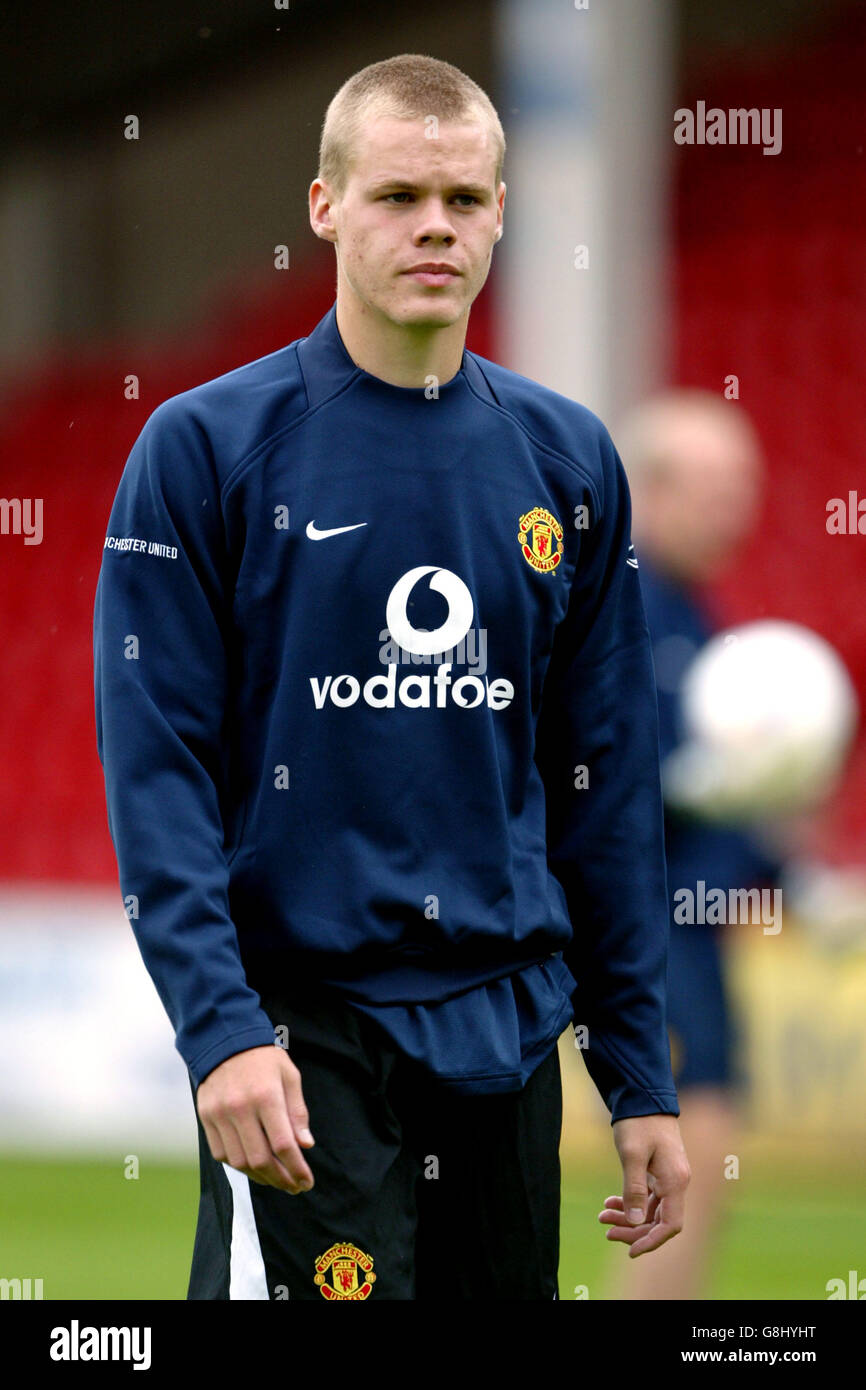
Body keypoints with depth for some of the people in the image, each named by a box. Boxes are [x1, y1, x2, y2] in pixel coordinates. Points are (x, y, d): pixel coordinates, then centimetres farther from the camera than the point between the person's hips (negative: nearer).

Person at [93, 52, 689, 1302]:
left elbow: (608, 778, 12)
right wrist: (220, 1027, -20)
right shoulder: (205, 449, -4)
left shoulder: (568, 460, 9)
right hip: (306, 1029, -4)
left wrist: (642, 1076, 8)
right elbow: (157, 767, -8)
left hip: (507, 1032, 5)